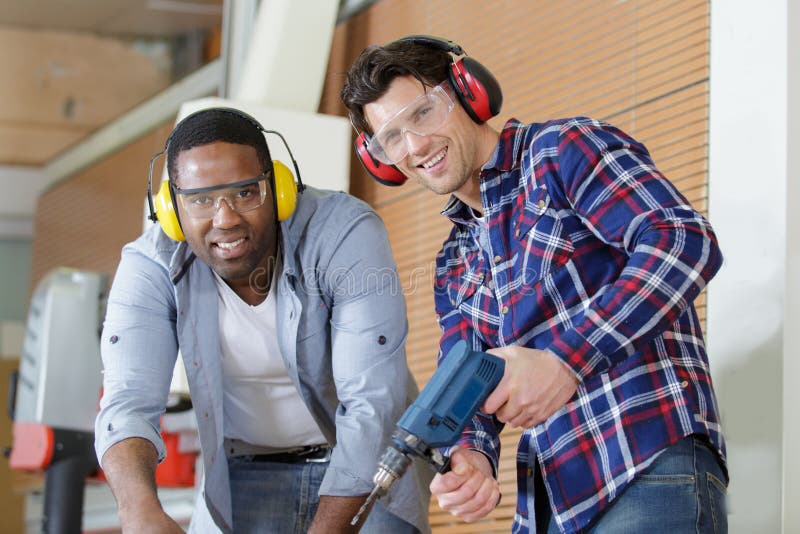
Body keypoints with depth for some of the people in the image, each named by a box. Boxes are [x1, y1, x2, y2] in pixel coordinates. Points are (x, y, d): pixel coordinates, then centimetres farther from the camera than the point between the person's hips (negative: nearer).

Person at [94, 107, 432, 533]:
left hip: (368, 463, -2)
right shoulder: (150, 266, -17)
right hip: (246, 473, 2)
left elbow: (371, 406, -28)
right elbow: (128, 405, -27)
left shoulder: (346, 234, -25)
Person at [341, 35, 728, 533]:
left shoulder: (564, 149, 0)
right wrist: (470, 456, -9)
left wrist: (565, 360, -22)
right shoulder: (454, 264, 21)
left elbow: (685, 241, -15)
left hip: (650, 475, -7)